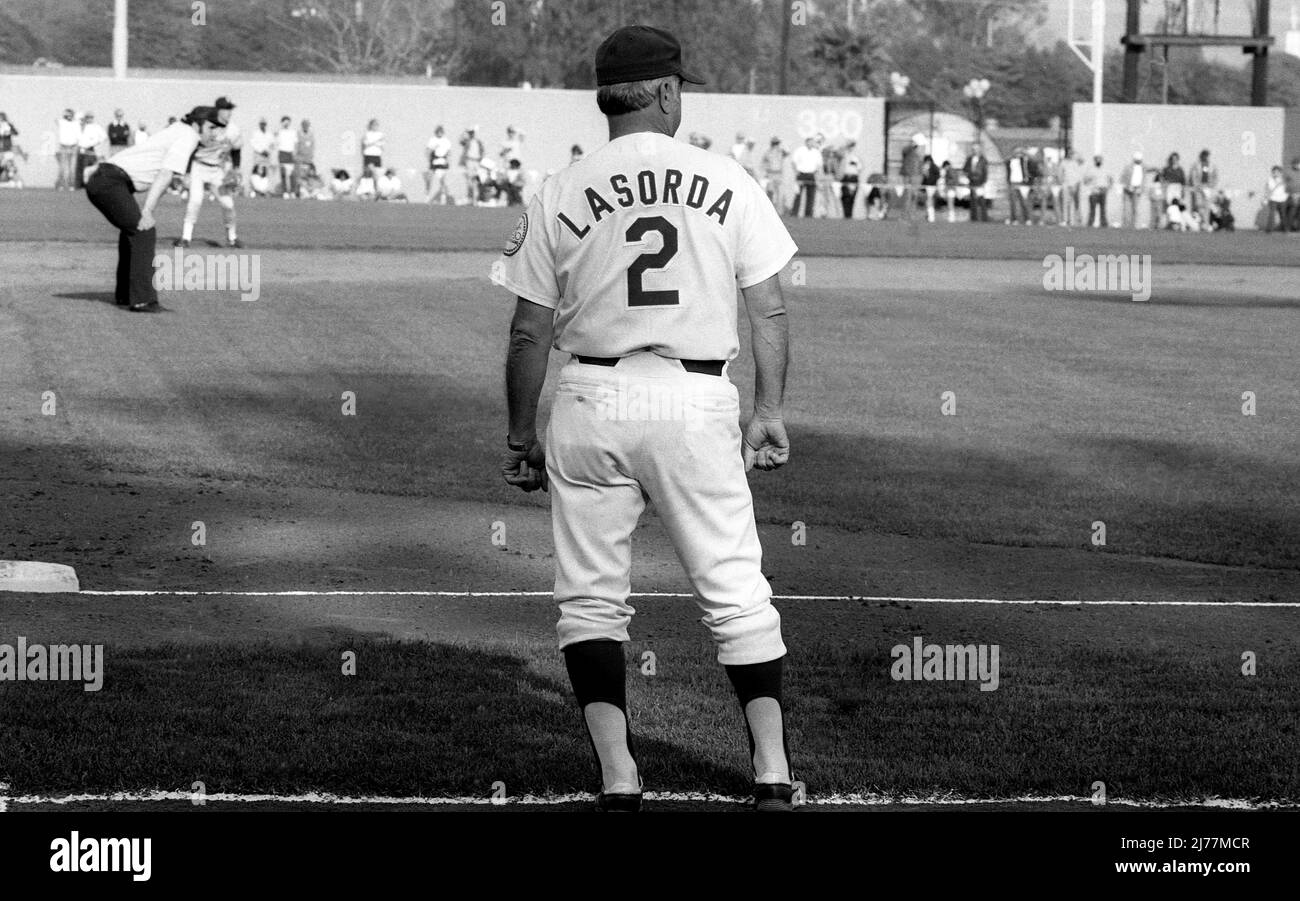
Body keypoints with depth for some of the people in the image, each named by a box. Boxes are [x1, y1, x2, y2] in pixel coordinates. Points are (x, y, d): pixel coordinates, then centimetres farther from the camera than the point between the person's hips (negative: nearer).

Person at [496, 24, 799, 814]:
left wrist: (522, 436, 12)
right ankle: (772, 772, 0)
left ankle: (618, 776, -3)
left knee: (592, 599, 8)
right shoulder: (727, 182, 2)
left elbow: (530, 332, 2)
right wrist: (770, 411, 11)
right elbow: (770, 310, 2)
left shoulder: (561, 195, 1)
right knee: (738, 593, 7)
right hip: (698, 401, 0)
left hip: (592, 401, 0)